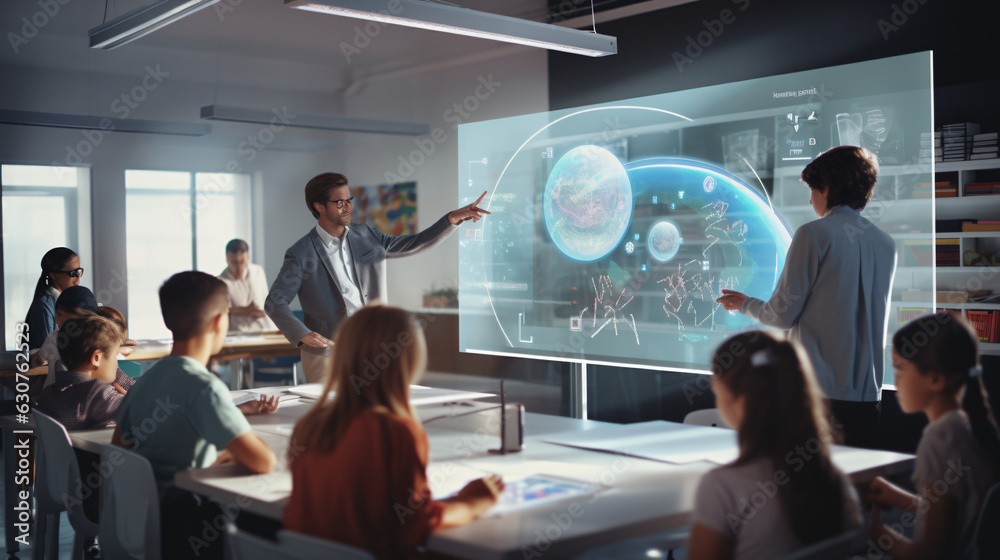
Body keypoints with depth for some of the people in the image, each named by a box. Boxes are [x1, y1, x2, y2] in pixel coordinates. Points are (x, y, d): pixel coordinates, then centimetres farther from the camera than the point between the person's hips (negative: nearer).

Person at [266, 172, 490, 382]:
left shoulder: (366, 236, 9)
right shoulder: (301, 254, -7)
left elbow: (414, 243, 12)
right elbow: (275, 302, -9)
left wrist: (453, 218, 2)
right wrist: (302, 334, -24)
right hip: (327, 356, -4)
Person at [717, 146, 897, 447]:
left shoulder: (814, 234, -9)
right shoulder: (886, 244, 9)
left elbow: (783, 314, -9)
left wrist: (745, 304, 12)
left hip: (818, 388, -5)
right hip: (868, 392, 6)